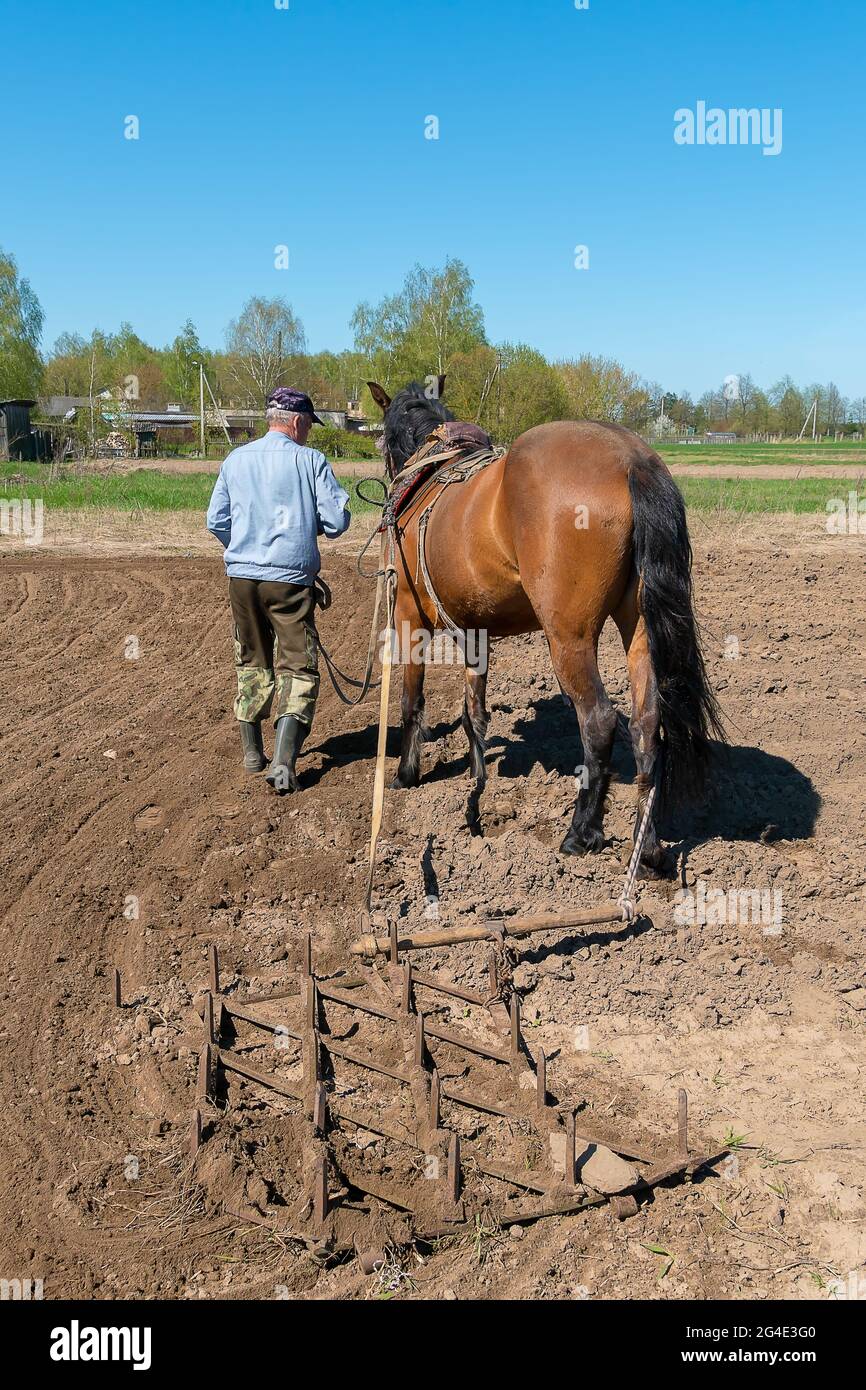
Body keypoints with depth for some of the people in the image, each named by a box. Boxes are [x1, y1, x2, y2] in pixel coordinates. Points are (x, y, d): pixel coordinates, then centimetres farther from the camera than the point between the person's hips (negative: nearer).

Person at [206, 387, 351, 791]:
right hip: (291, 579, -4)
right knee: (298, 667, 0)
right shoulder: (311, 460, -4)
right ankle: (283, 761, -13)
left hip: (241, 575, 4)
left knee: (251, 663, 19)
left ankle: (252, 753, 26)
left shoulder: (235, 460, 7)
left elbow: (215, 521, 10)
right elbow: (337, 521, -6)